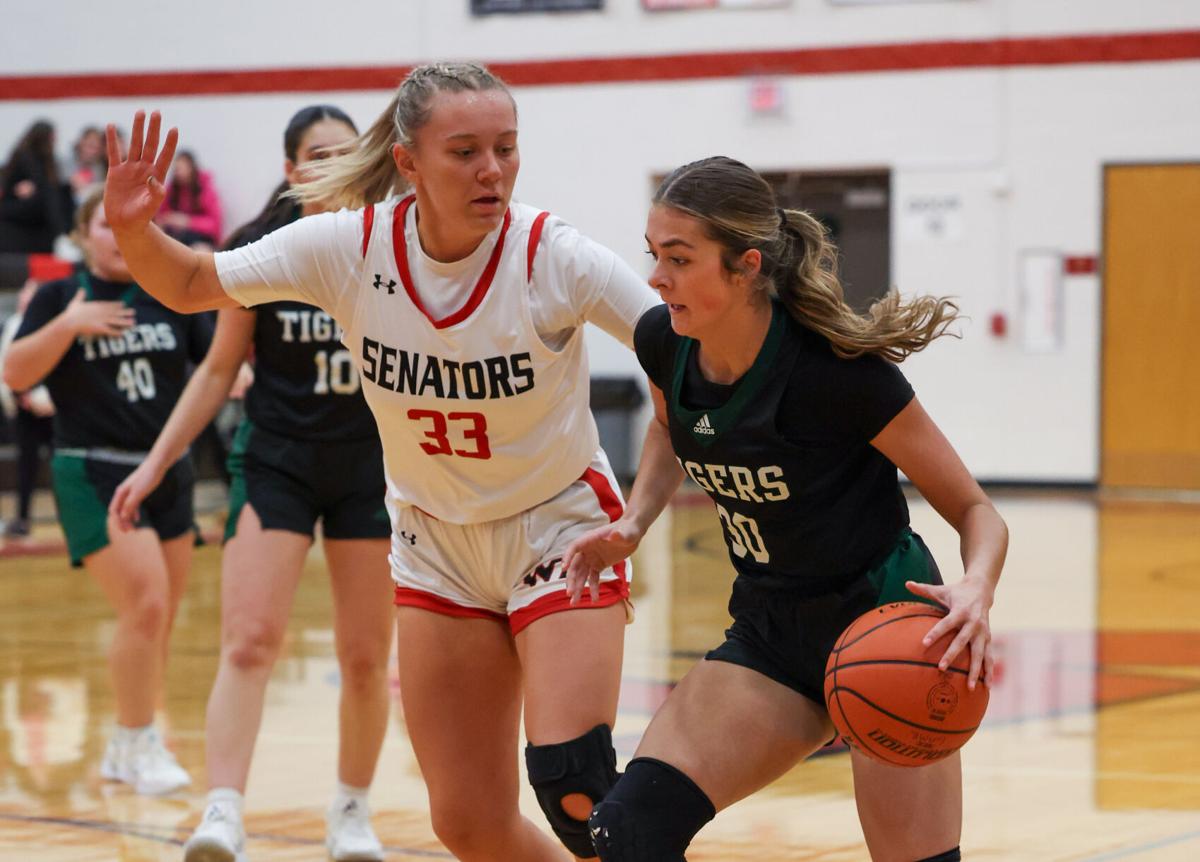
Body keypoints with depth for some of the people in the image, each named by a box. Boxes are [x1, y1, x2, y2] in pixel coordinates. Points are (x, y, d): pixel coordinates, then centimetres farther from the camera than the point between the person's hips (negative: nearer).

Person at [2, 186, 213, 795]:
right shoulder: (59, 297, 1)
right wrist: (68, 325, -20)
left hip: (168, 474, 5)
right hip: (94, 475, -5)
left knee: (159, 623, 8)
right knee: (145, 607, -17)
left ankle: (124, 752, 22)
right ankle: (138, 744, -1)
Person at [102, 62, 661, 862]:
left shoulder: (556, 256, -22)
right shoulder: (349, 247, -14)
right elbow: (191, 285, -2)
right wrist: (135, 230, -22)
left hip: (559, 530, -3)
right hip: (438, 547, 3)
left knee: (570, 783, -20)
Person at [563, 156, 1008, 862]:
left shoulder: (836, 371, -24)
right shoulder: (663, 344, -8)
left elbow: (975, 511, -15)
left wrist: (976, 590, -36)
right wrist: (633, 525, 1)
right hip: (769, 631, 5)